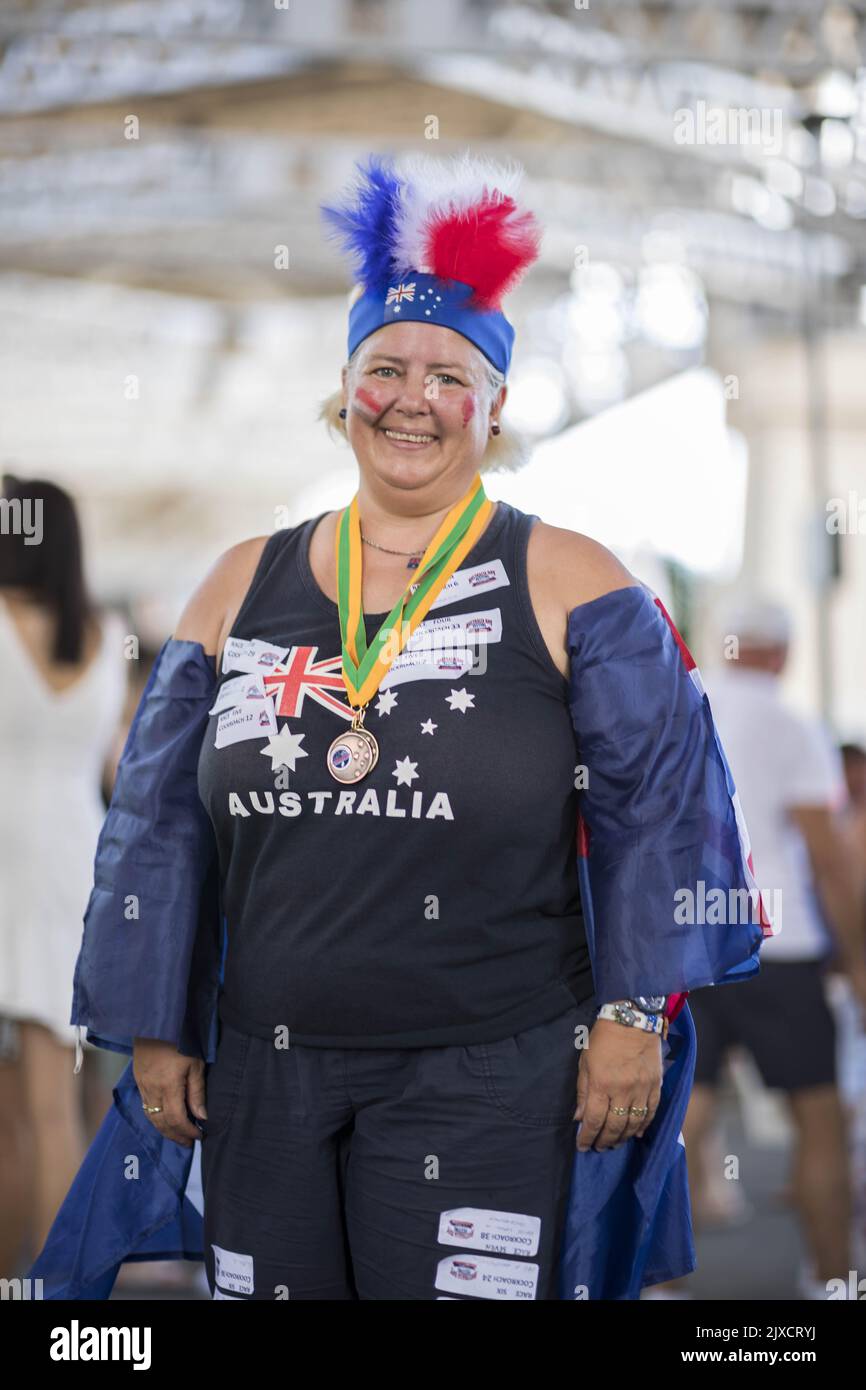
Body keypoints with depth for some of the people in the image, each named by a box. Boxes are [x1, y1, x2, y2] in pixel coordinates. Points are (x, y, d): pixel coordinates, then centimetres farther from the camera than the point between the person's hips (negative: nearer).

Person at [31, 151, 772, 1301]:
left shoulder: (565, 583, 0)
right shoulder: (244, 586, 10)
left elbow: (657, 810, -2)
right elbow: (161, 826, 13)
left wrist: (635, 1013, -8)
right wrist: (153, 1031, 11)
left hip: (489, 1085, -3)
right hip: (262, 1074, 4)